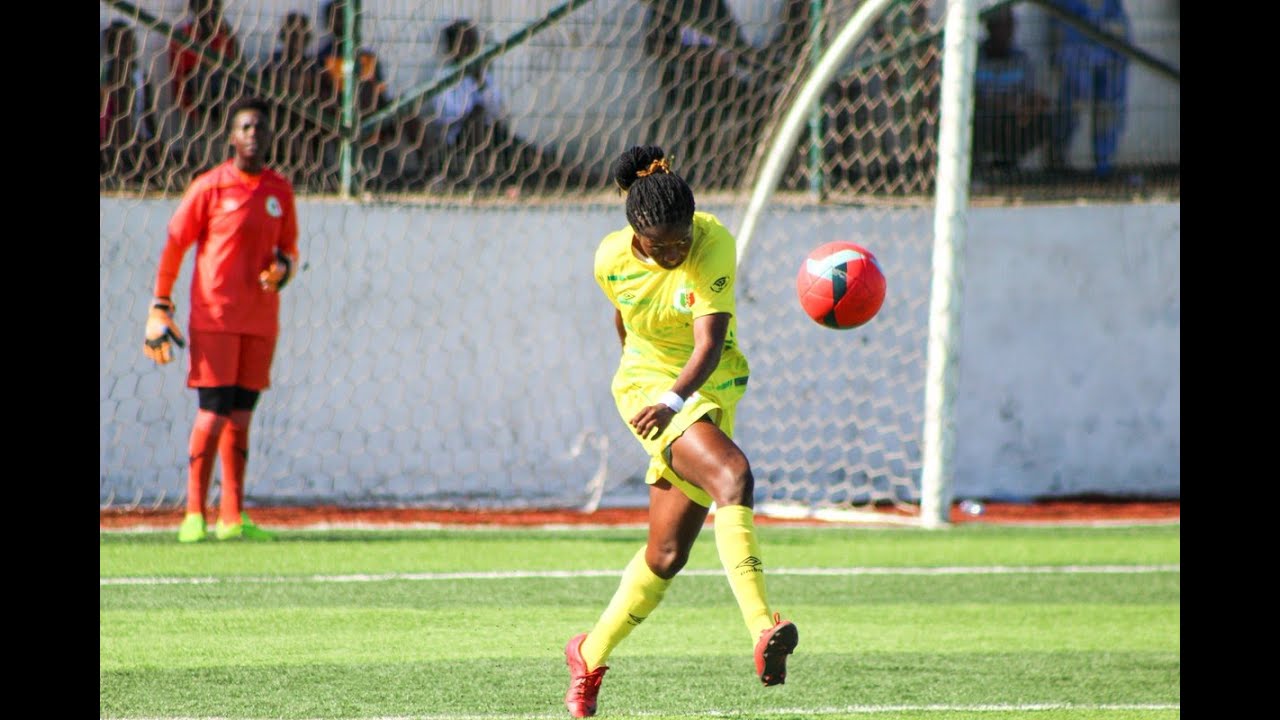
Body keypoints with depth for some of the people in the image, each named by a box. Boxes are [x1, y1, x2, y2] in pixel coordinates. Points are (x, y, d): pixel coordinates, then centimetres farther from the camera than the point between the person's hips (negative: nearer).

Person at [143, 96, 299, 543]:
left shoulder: (280, 190, 10)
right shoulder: (209, 187, -4)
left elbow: (289, 249, 20)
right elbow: (174, 246, 0)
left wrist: (283, 268, -4)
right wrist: (160, 308, -3)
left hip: (261, 319, 5)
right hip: (214, 317, -5)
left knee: (241, 416, 7)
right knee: (213, 414, -9)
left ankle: (233, 516, 10)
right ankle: (194, 514, -4)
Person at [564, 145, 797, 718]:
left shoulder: (715, 245, -20)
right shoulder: (612, 261, -12)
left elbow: (710, 345, -28)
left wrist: (672, 401, -46)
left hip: (710, 387, 2)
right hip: (647, 385, -2)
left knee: (667, 554, 6)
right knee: (732, 474, -31)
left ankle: (591, 655, 29)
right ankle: (761, 632, -43)